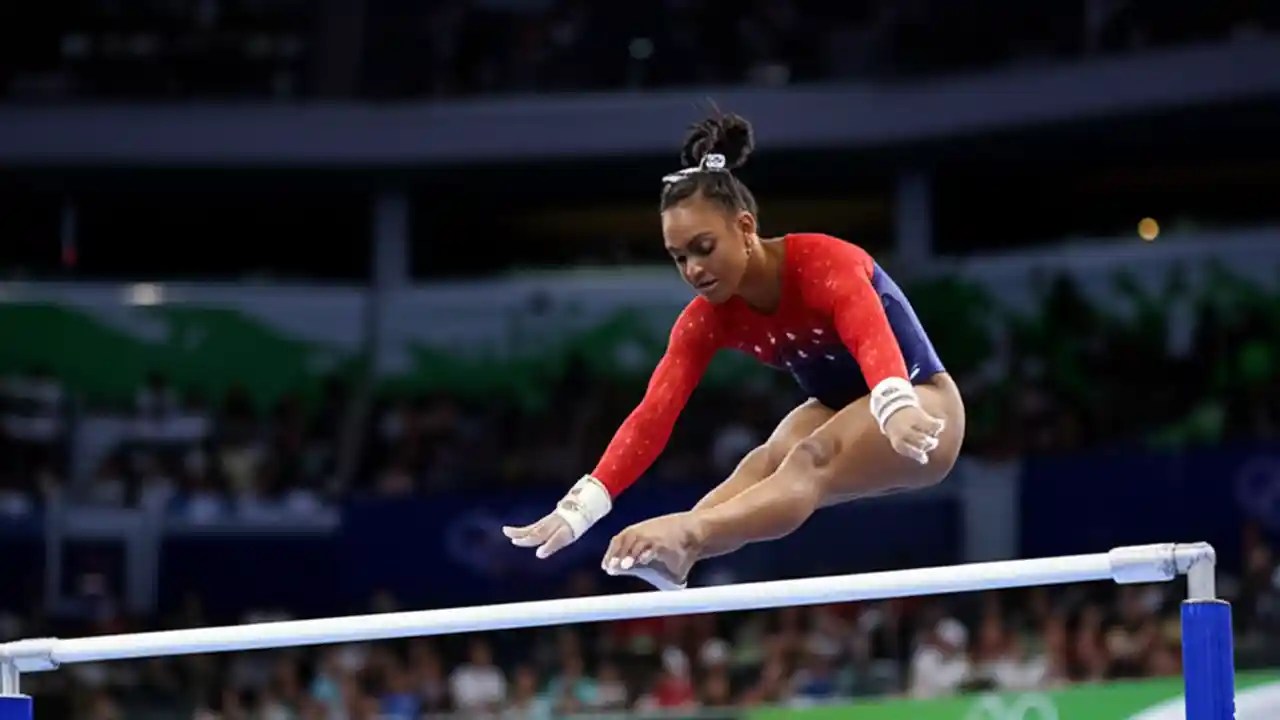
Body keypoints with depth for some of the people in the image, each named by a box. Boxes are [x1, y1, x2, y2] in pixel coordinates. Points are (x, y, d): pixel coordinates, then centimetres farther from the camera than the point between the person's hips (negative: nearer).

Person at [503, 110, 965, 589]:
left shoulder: (825, 263, -27)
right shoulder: (707, 318, -10)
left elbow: (875, 339, -47)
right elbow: (653, 414, -18)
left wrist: (895, 408, -69)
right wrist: (578, 509, -31)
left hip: (919, 405, -6)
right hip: (838, 408, 6)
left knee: (810, 459, -35)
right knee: (765, 464, -28)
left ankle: (687, 537, -61)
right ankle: (674, 553, -54)